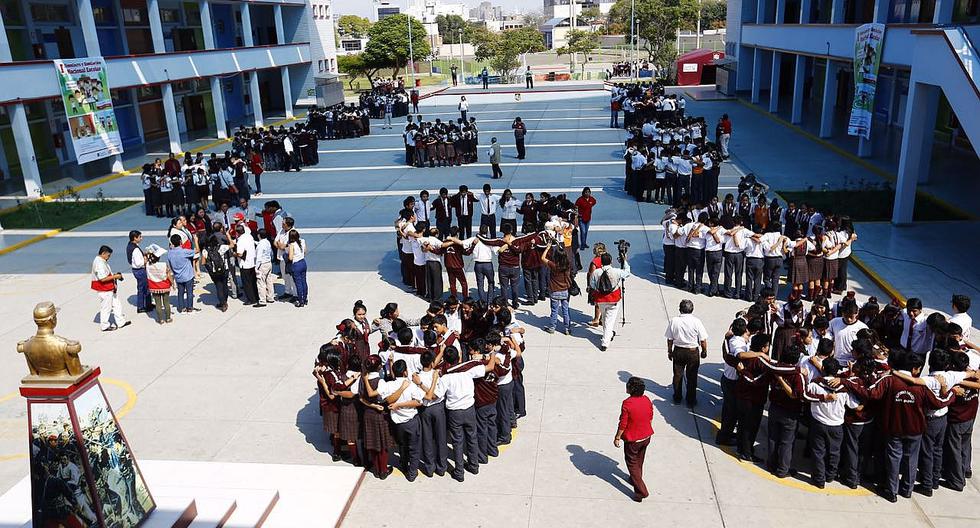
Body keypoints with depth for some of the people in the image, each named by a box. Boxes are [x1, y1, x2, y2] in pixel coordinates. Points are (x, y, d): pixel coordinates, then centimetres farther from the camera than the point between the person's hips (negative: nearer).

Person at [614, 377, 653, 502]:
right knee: (639, 461, 27)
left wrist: (617, 438, -7)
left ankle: (641, 491, 5)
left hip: (632, 439, -6)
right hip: (646, 436, 6)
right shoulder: (647, 400, -8)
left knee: (632, 464, 9)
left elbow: (623, 424, -21)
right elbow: (650, 418, 5)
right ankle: (636, 479, 47)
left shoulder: (627, 403, -27)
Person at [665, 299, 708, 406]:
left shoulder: (673, 321, -11)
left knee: (677, 375, 18)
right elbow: (703, 340, -11)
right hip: (693, 352, -1)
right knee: (692, 377, 13)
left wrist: (670, 351, 10)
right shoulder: (696, 321, -16)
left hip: (678, 351, 2)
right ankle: (691, 401, 23)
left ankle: (677, 398, 31)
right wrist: (704, 351, 6)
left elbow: (670, 339, -4)